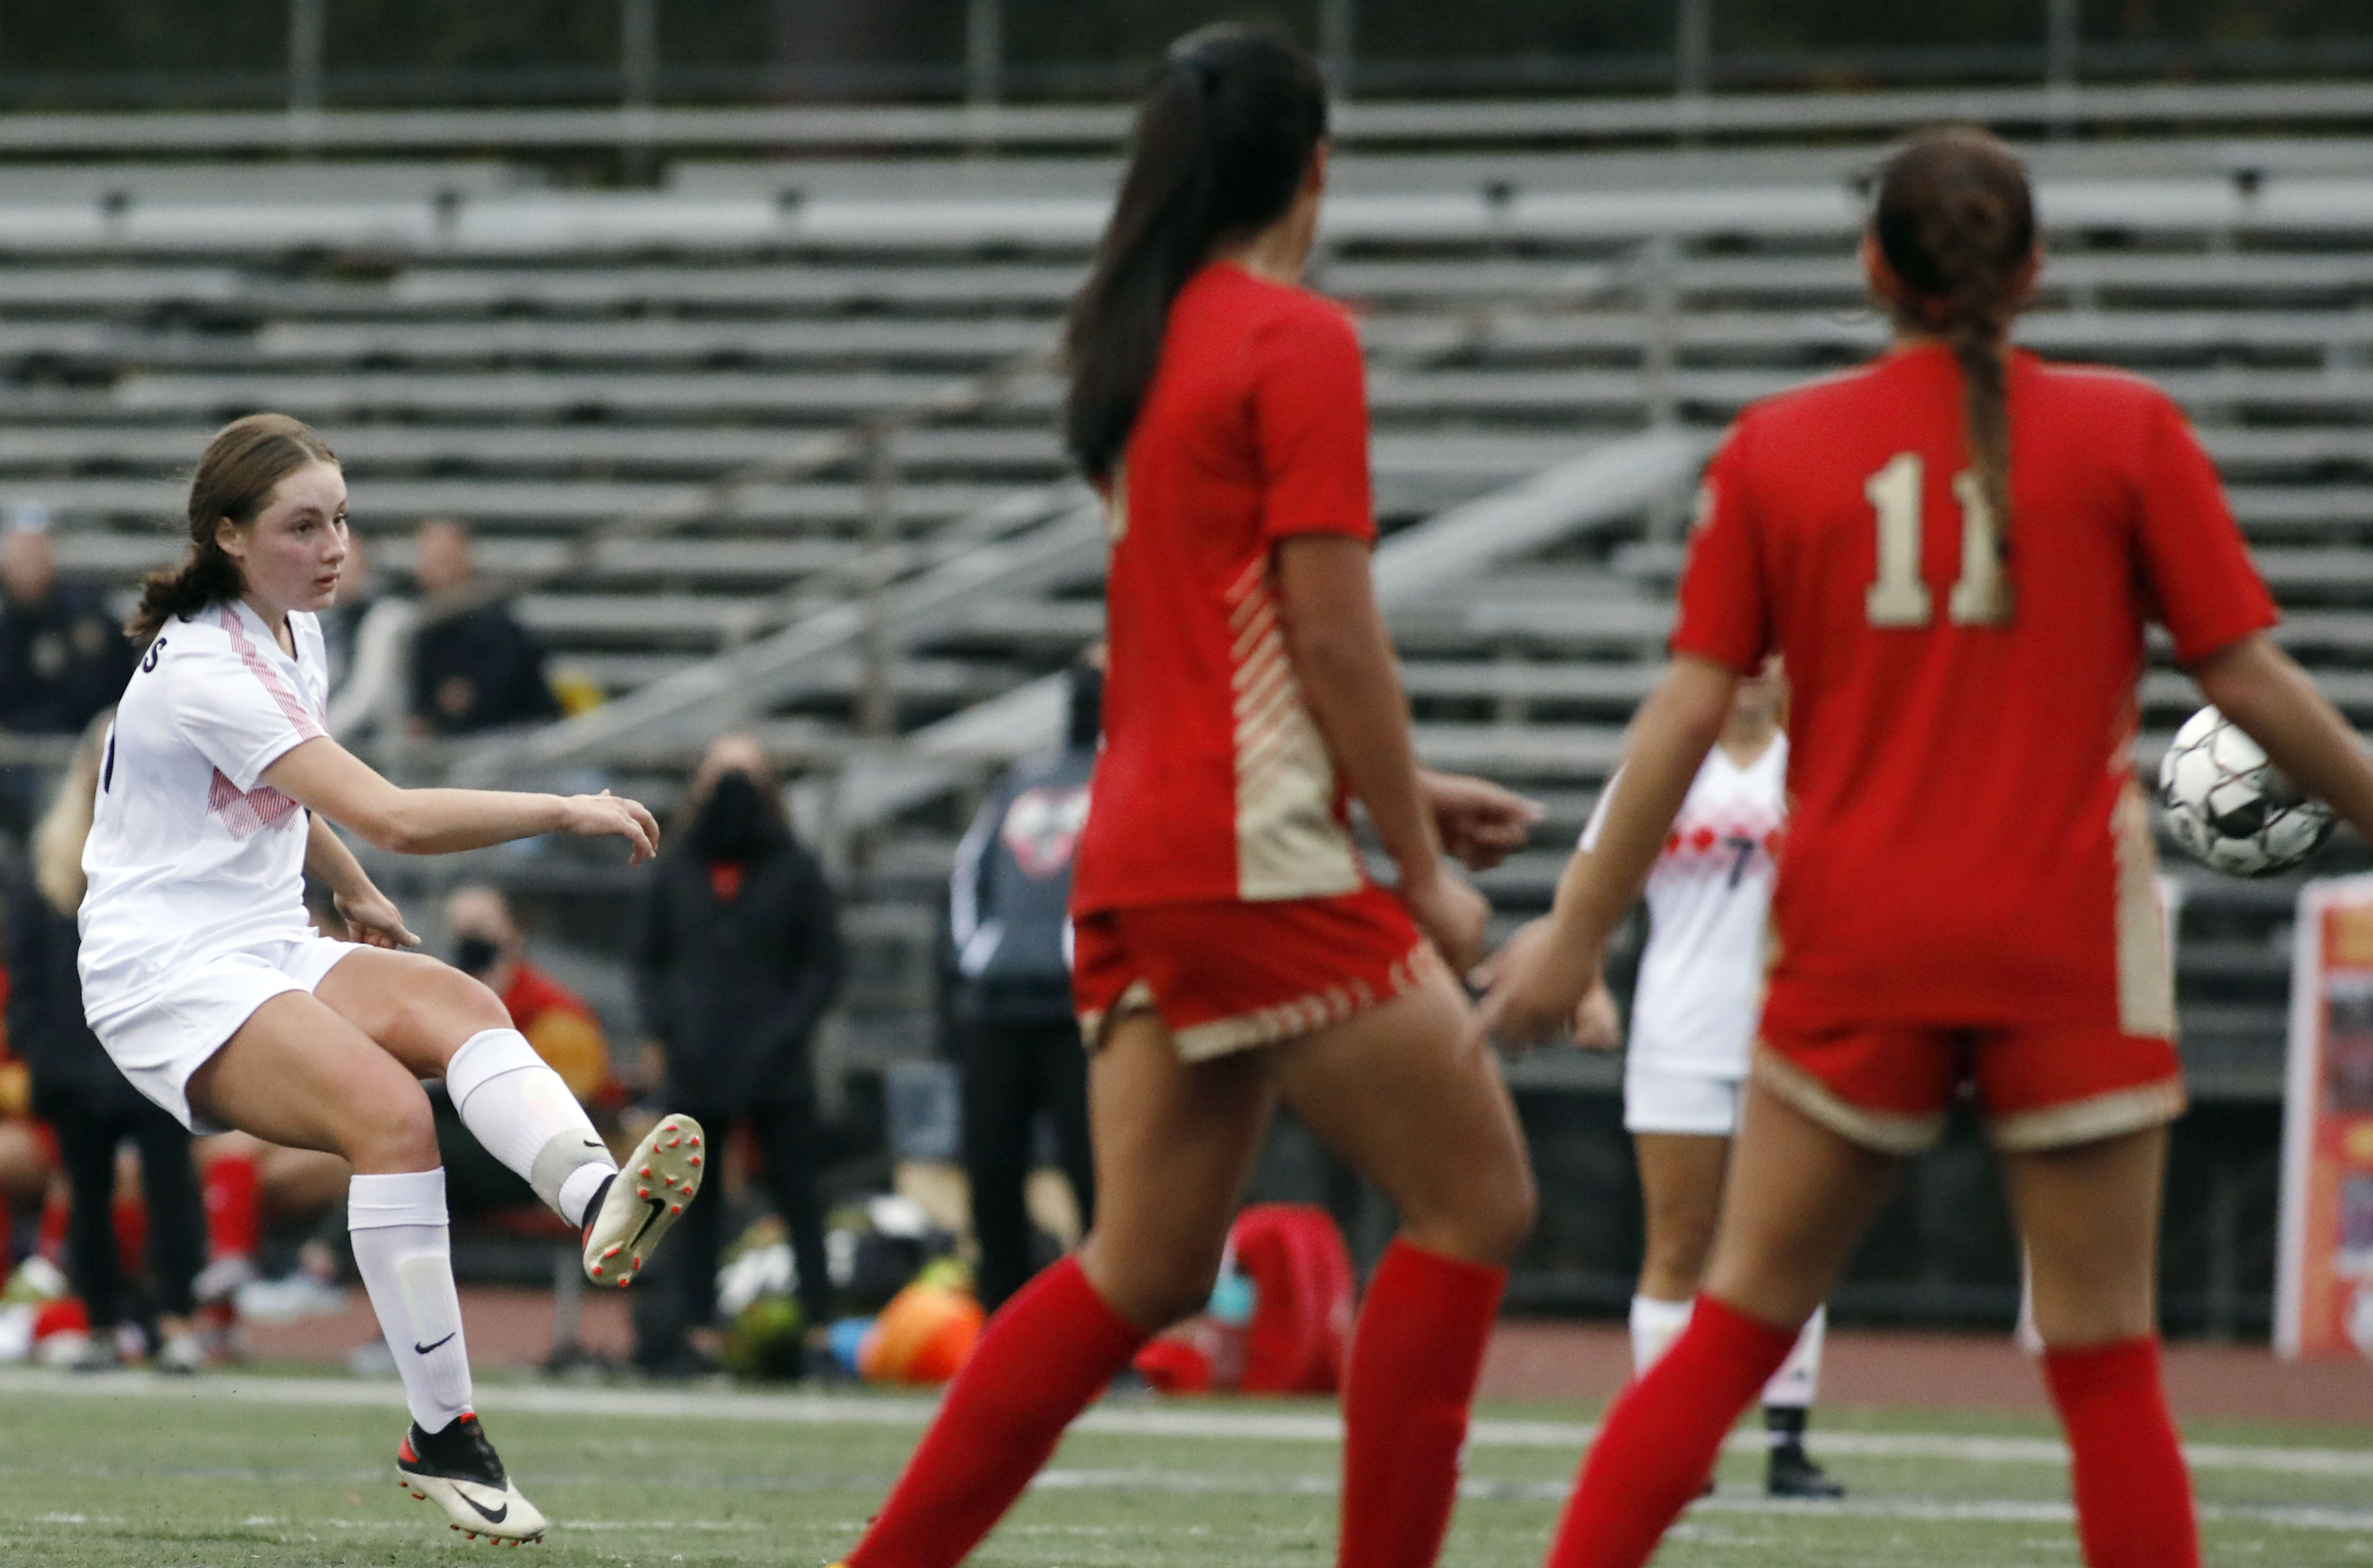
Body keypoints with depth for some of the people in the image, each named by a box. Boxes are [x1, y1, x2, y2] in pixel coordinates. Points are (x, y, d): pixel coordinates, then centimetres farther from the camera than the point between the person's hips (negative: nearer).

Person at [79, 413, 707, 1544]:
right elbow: (394, 818, -26)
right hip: (165, 975, -8)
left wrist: (358, 900, 36)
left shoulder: (292, 633, 12)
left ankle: (596, 1200, -54)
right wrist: (568, 811, -23)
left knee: (464, 1007, -25)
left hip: (270, 951, 8)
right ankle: (440, 1436, -31)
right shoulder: (207, 671, -19)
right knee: (391, 1112, -33)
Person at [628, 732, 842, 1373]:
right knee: (696, 1202, 6)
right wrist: (665, 1030, -1)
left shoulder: (794, 870, 3)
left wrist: (785, 1034, -9)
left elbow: (823, 966, 3)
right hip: (696, 1069, 3)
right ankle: (693, 1326, 11)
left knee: (798, 1199, -3)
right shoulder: (674, 870, 10)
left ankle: (818, 1319, 0)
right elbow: (645, 956, 14)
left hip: (777, 1074, -3)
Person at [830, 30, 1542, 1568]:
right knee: (1476, 1203, 0)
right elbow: (1333, 634, -13)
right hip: (1257, 863, -9)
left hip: (1137, 854, 9)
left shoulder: (1137, 342, 16)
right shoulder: (1299, 340, -9)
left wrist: (1398, 791, 25)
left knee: (1146, 1268, 12)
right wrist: (1422, 870, -6)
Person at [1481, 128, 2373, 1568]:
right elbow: (2248, 680, 0)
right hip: (2071, 946, -2)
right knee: (2107, 1361, 3)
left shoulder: (1774, 448, 4)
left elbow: (1690, 707, 1)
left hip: (1855, 948, 2)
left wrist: (1580, 931, 6)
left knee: (1739, 1327, 8)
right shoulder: (2125, 431, 0)